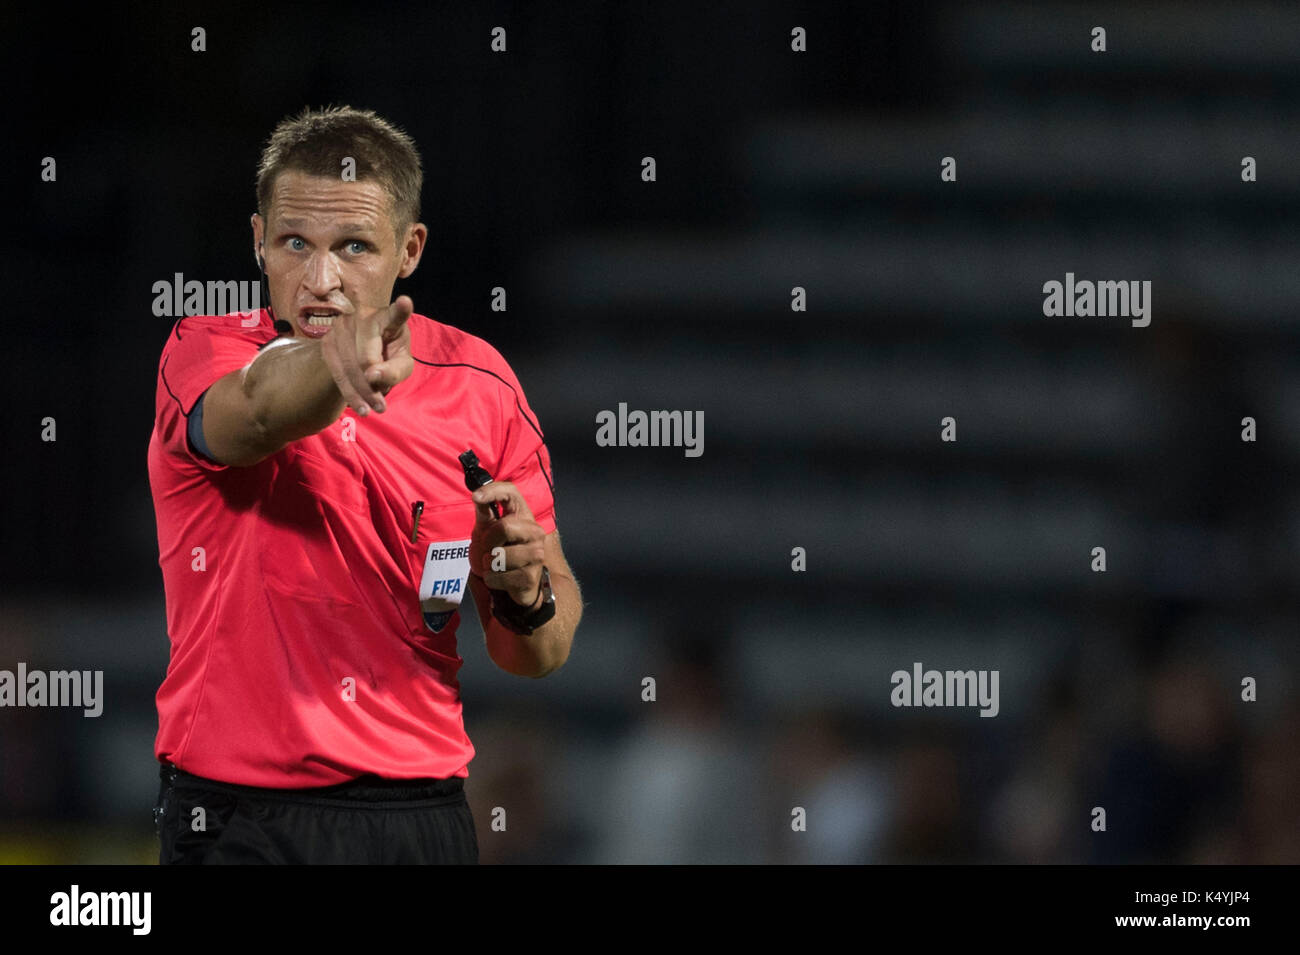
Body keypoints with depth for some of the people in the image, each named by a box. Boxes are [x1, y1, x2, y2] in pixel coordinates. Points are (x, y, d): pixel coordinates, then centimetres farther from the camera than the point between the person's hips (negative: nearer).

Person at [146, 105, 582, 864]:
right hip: (236, 822, -3)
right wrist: (333, 361, -53)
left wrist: (525, 592, -14)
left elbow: (543, 654, 8)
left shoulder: (480, 387, 3)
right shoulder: (204, 353, -6)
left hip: (423, 820, 3)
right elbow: (258, 406, -32)